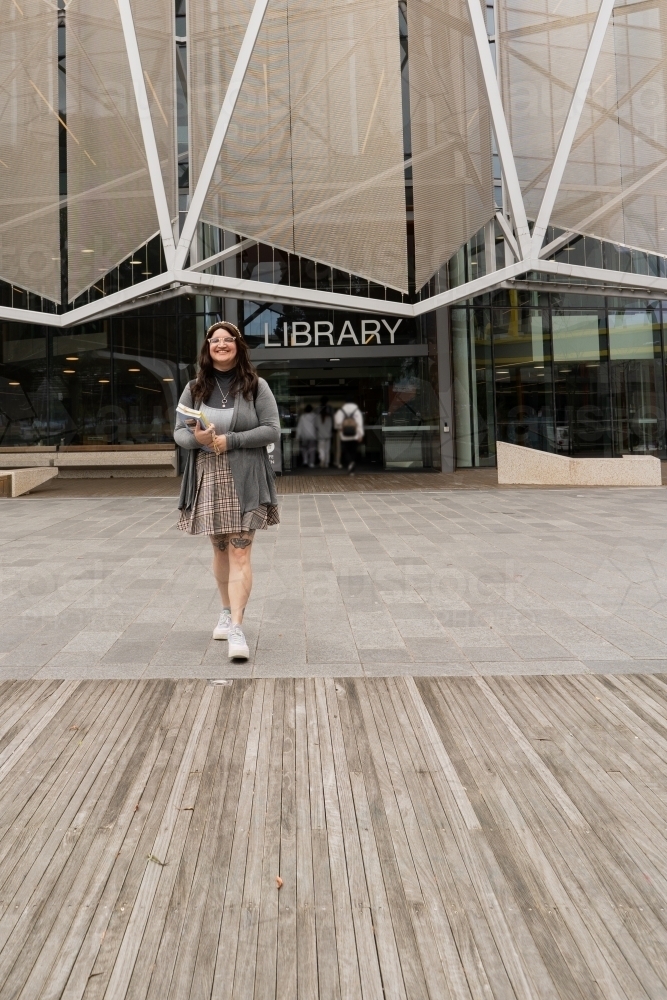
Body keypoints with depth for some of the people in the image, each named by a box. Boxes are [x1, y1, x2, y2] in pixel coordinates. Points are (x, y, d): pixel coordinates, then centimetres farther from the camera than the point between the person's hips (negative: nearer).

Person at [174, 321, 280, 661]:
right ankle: (226, 612, 32)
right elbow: (179, 432, 9)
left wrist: (230, 439, -15)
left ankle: (236, 628, -11)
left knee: (239, 553, -9)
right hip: (208, 480, 3)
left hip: (245, 481, -3)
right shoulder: (195, 389, 8)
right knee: (220, 550, 14)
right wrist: (196, 438, -15)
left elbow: (272, 430, -6)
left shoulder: (256, 386, 0)